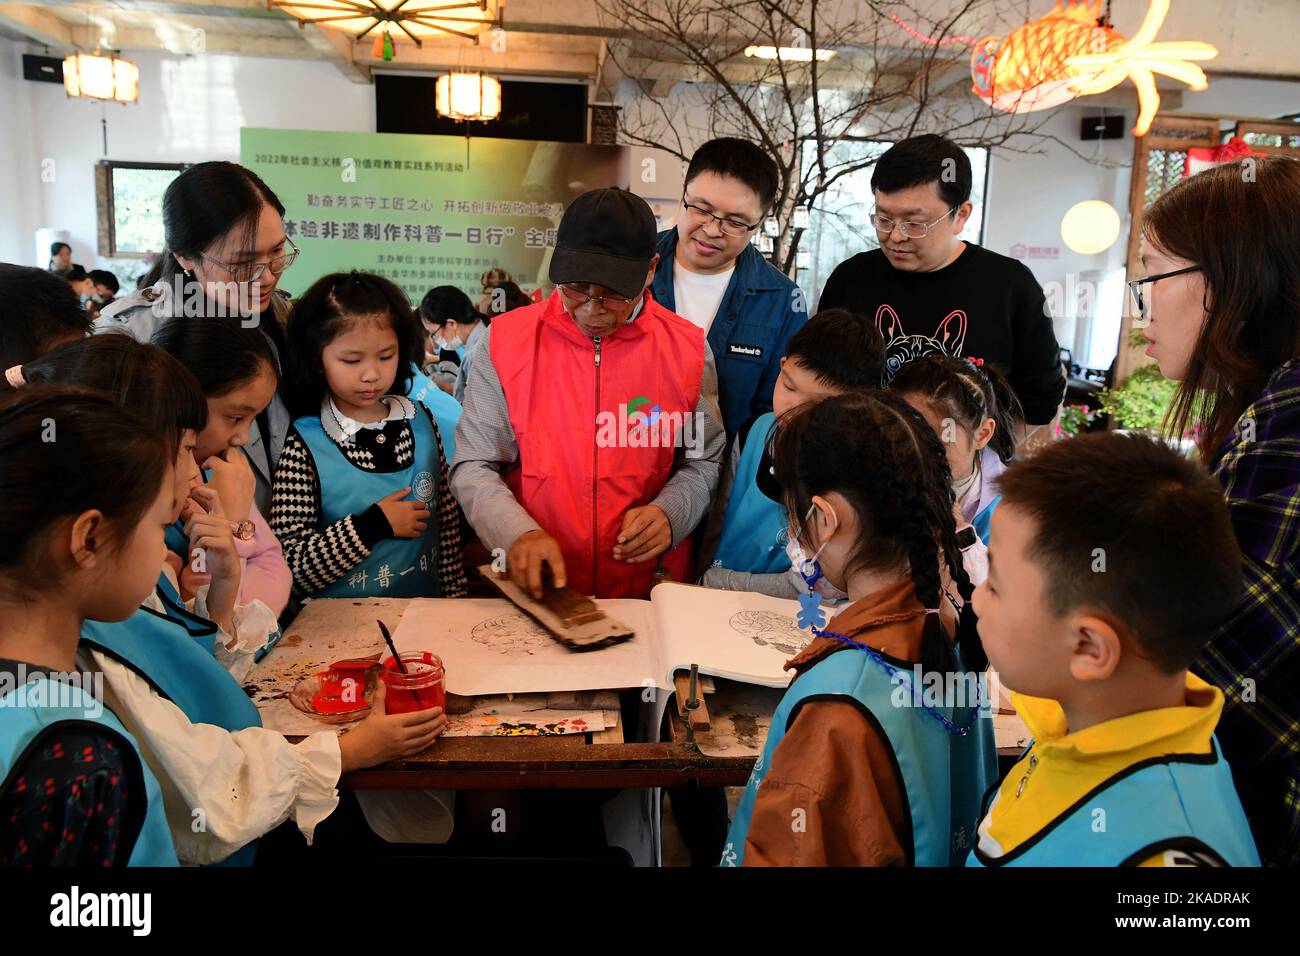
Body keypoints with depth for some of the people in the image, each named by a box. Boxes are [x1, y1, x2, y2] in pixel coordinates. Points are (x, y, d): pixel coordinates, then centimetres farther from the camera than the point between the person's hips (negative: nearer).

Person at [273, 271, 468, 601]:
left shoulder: (420, 421, 5)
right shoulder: (303, 446, -7)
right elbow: (290, 566, -10)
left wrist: (454, 597, 8)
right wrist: (374, 524, -13)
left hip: (423, 610, 3)